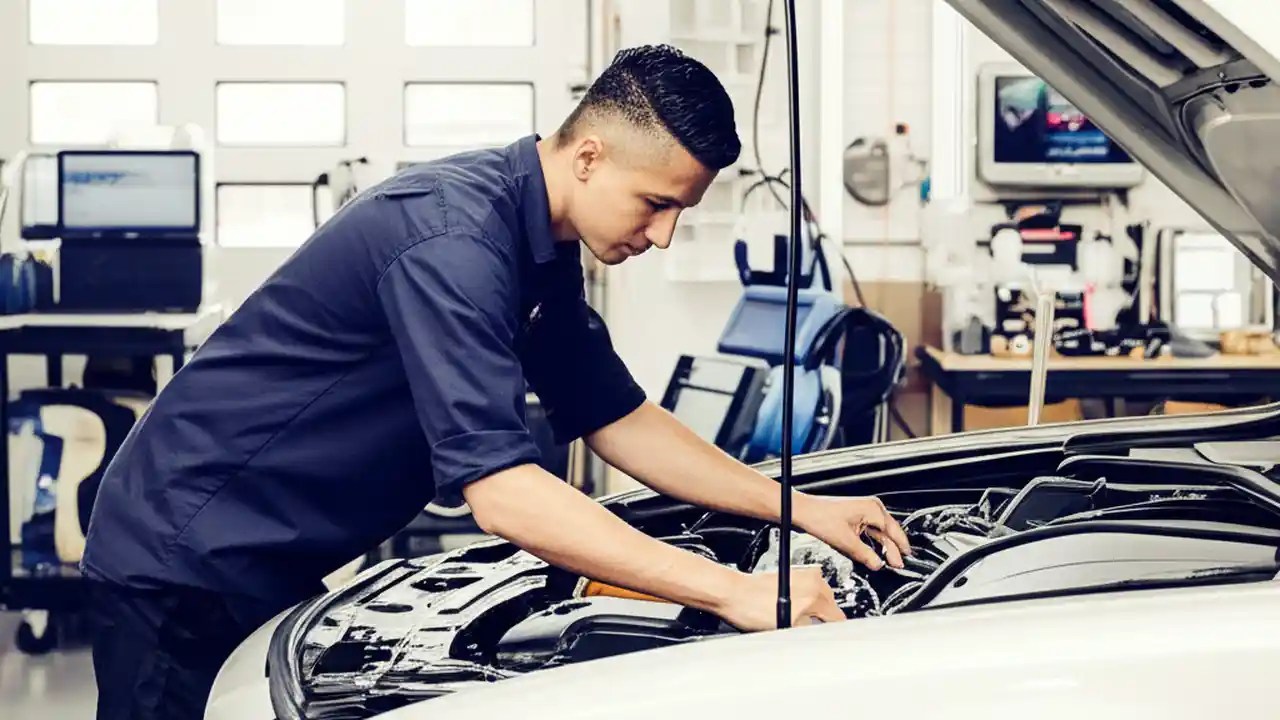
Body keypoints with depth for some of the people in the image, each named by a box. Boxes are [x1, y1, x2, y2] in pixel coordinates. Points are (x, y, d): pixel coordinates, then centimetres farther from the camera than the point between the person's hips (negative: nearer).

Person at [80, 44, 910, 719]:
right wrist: (734, 592, -35)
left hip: (269, 568, 9)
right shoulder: (453, 239, -28)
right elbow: (501, 492, -35)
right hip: (183, 564, -9)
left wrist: (798, 506, 2)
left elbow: (618, 420, 11)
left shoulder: (542, 248, 2)